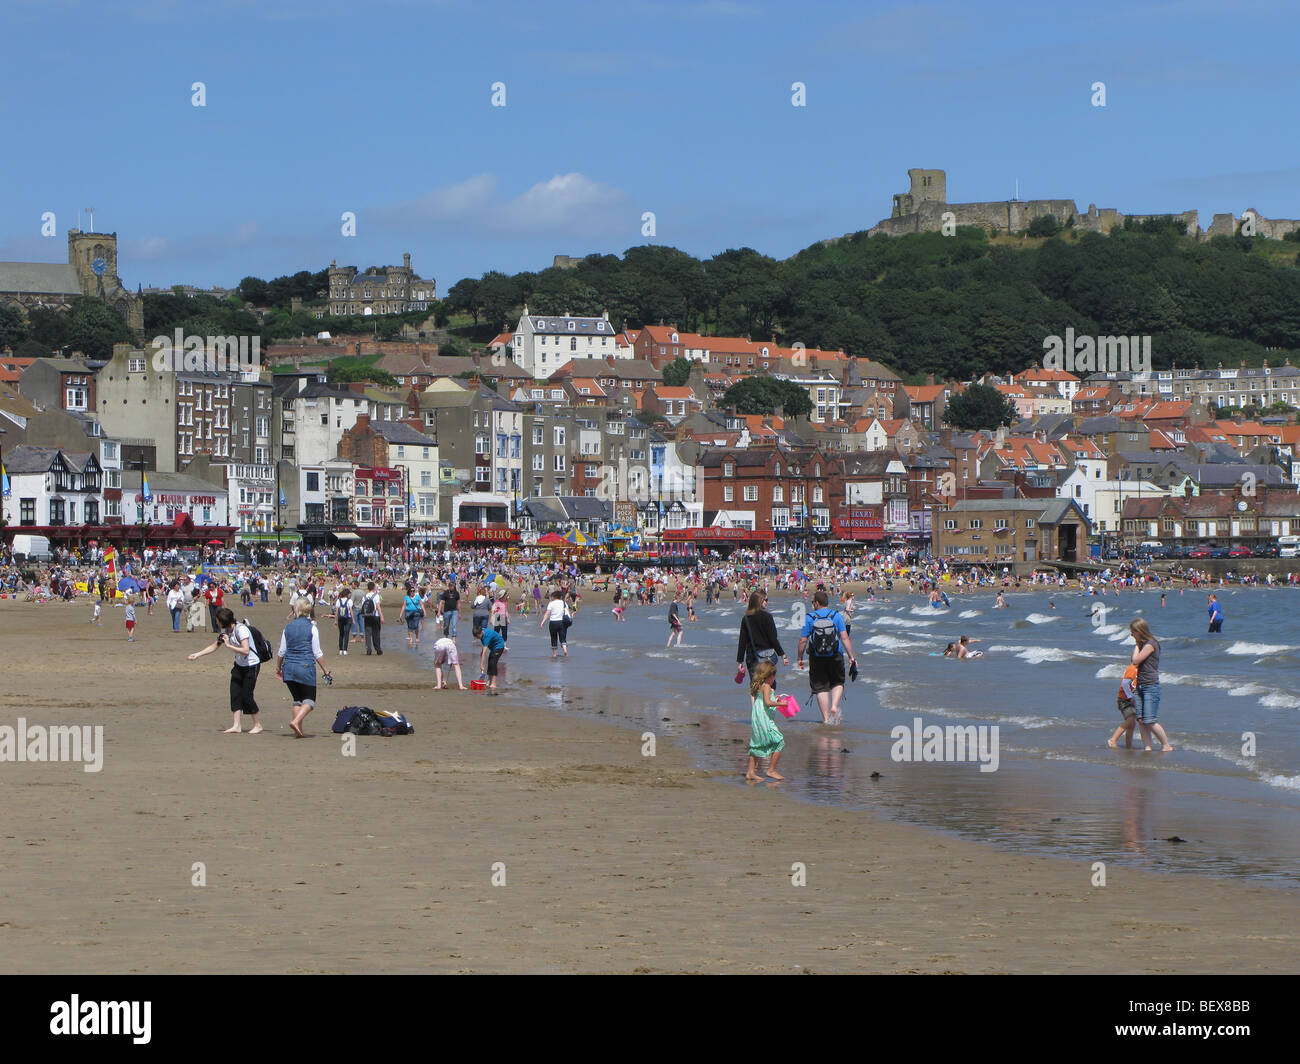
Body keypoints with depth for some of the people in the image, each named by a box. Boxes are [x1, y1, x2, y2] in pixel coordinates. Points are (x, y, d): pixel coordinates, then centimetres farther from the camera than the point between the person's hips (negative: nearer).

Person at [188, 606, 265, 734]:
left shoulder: (241, 630, -23)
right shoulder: (225, 631, 4)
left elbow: (246, 651, -31)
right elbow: (214, 646, 17)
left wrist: (229, 645, -32)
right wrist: (197, 654, 11)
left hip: (251, 665, -8)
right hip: (239, 665, 8)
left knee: (246, 696, -7)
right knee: (235, 694, -2)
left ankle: (258, 725, 7)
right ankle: (237, 726, -2)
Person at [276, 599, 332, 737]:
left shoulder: (288, 627, 5)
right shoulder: (312, 628, -7)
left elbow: (281, 651, 10)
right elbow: (317, 653, -6)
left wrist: (278, 668, 25)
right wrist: (326, 671, 1)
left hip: (289, 668, 4)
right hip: (306, 667, -4)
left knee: (297, 699, 16)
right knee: (309, 700, 5)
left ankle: (298, 730, 9)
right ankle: (296, 721, -19)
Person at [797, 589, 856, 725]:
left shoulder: (809, 618, -3)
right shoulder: (836, 615, -1)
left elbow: (803, 640, -3)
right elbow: (844, 638, -5)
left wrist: (800, 658, 9)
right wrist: (851, 656, -1)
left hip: (817, 658, -1)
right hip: (835, 657, 1)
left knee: (821, 688, 6)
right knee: (837, 683, 19)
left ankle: (826, 718, 3)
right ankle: (834, 706, -5)